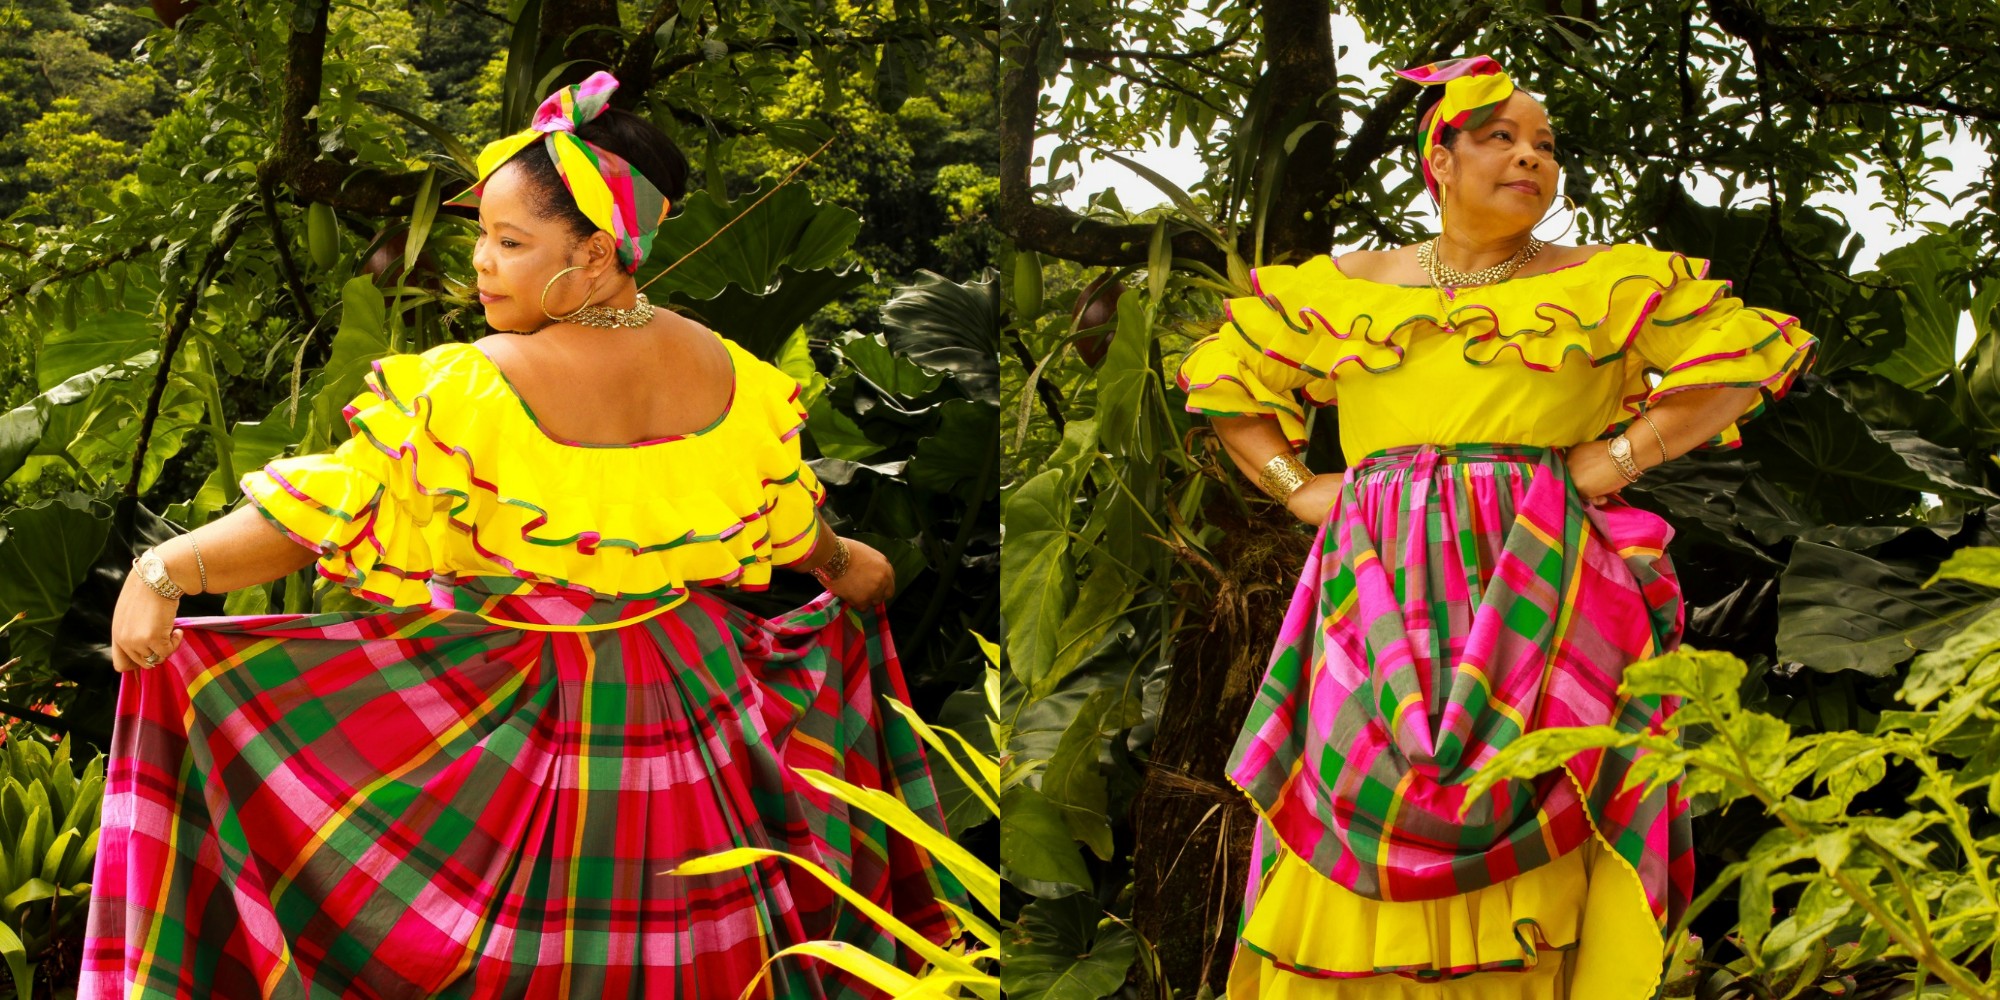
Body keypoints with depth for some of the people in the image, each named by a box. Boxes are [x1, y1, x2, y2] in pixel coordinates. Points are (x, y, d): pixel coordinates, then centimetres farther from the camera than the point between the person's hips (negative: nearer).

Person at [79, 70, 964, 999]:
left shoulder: (469, 394, -24)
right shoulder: (728, 376, -5)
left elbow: (329, 511, -27)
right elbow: (788, 523, 10)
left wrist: (164, 572, -24)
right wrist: (843, 566, 31)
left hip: (528, 713, -5)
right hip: (694, 708, 5)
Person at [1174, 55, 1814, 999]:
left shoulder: (1605, 283, 9)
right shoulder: (1344, 285, 15)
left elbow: (1757, 352, 3)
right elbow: (1219, 373, 23)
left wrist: (1613, 460, -4)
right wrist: (1298, 488, 10)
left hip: (1538, 593, -2)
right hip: (1381, 605, 2)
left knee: (1522, 867, -8)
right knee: (1361, 842, -3)